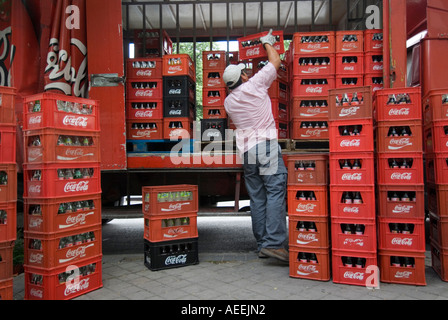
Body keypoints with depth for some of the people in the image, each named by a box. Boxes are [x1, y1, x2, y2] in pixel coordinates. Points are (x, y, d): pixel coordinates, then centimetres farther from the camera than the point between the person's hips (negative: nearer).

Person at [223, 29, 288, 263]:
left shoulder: (228, 102, 13)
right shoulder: (254, 85, 0)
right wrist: (268, 43, 29)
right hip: (266, 145, -5)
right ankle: (273, 243, -16)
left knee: (257, 198, 8)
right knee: (275, 192, -9)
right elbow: (275, 62, 10)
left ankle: (262, 244, 12)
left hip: (246, 151, 6)